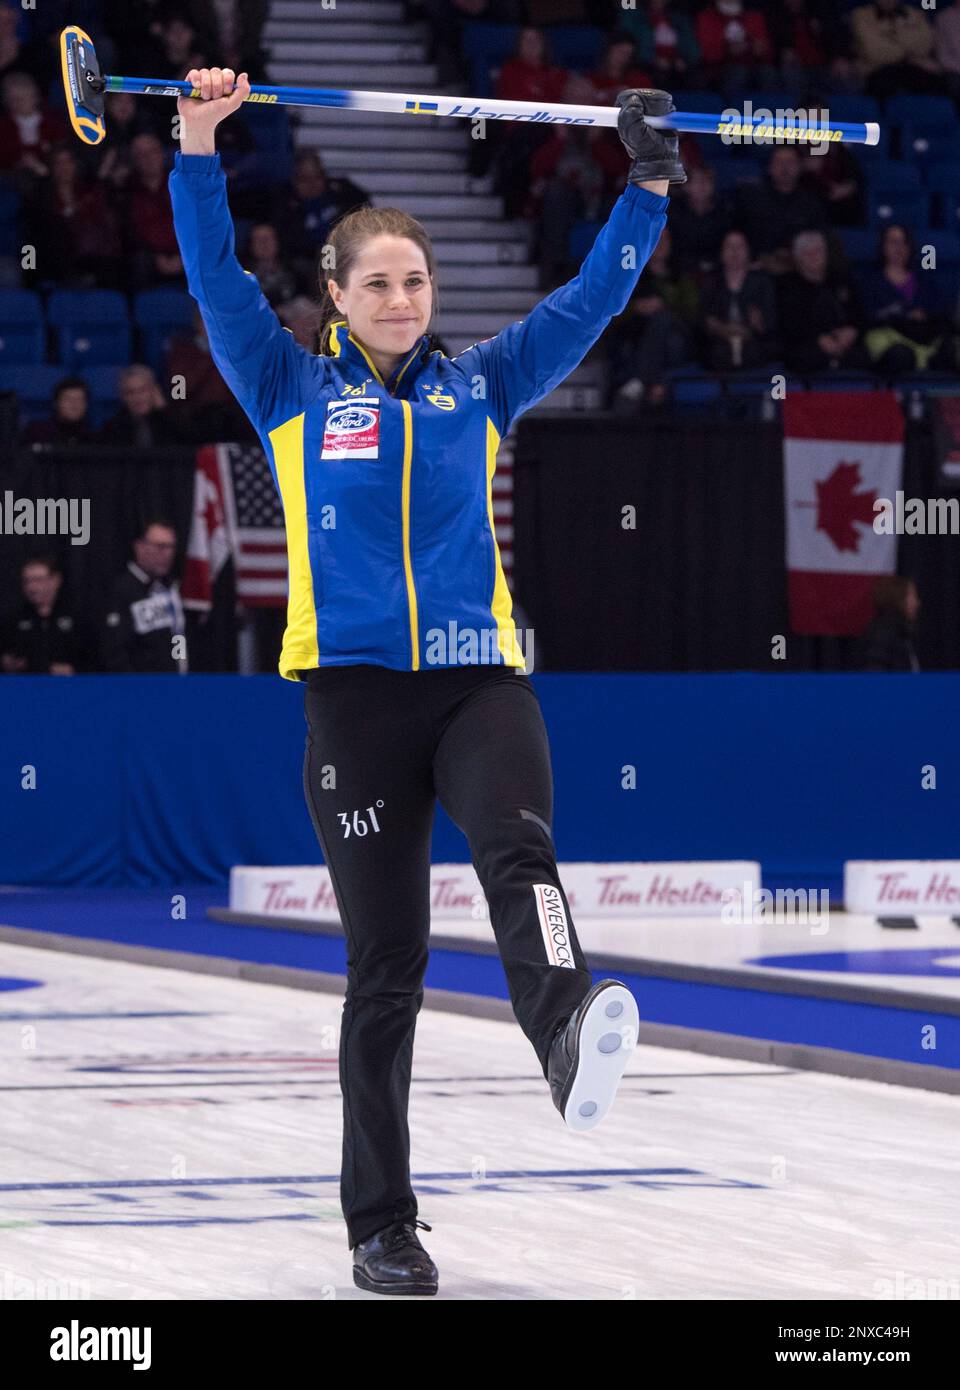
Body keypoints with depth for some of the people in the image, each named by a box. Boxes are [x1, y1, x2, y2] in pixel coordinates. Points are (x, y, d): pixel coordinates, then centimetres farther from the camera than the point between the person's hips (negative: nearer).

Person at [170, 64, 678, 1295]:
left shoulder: (481, 388, 14)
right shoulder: (294, 391, 9)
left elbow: (591, 300, 14)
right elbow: (216, 280, 0)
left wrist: (648, 187, 4)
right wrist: (198, 149, -8)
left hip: (479, 680, 1)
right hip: (356, 692, -1)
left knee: (517, 847, -32)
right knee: (385, 967, 1)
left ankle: (568, 1033, -60)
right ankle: (380, 1225, 10)